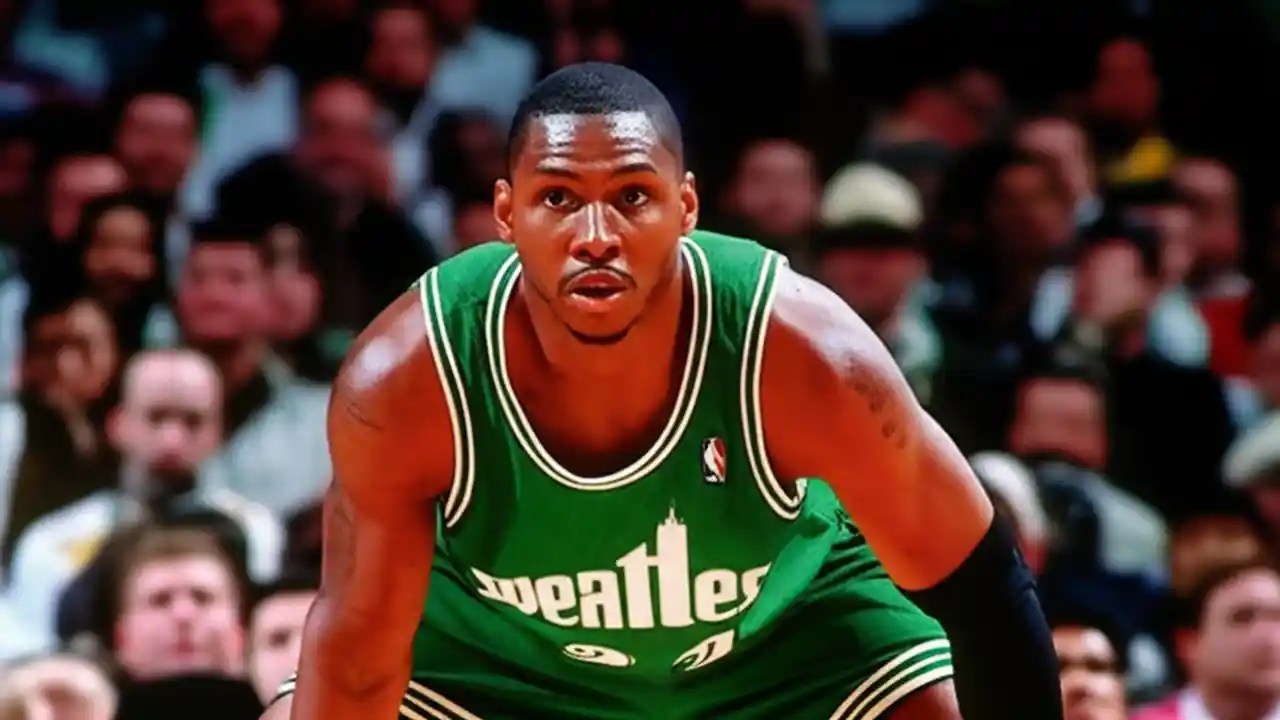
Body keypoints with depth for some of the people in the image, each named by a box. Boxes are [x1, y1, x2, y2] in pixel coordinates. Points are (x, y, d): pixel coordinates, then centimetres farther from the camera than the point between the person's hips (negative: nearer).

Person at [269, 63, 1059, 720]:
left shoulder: (804, 355, -35)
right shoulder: (405, 382, -34)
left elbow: (980, 587, -24)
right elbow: (354, 649, -21)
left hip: (794, 621, -1)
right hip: (494, 632, 1)